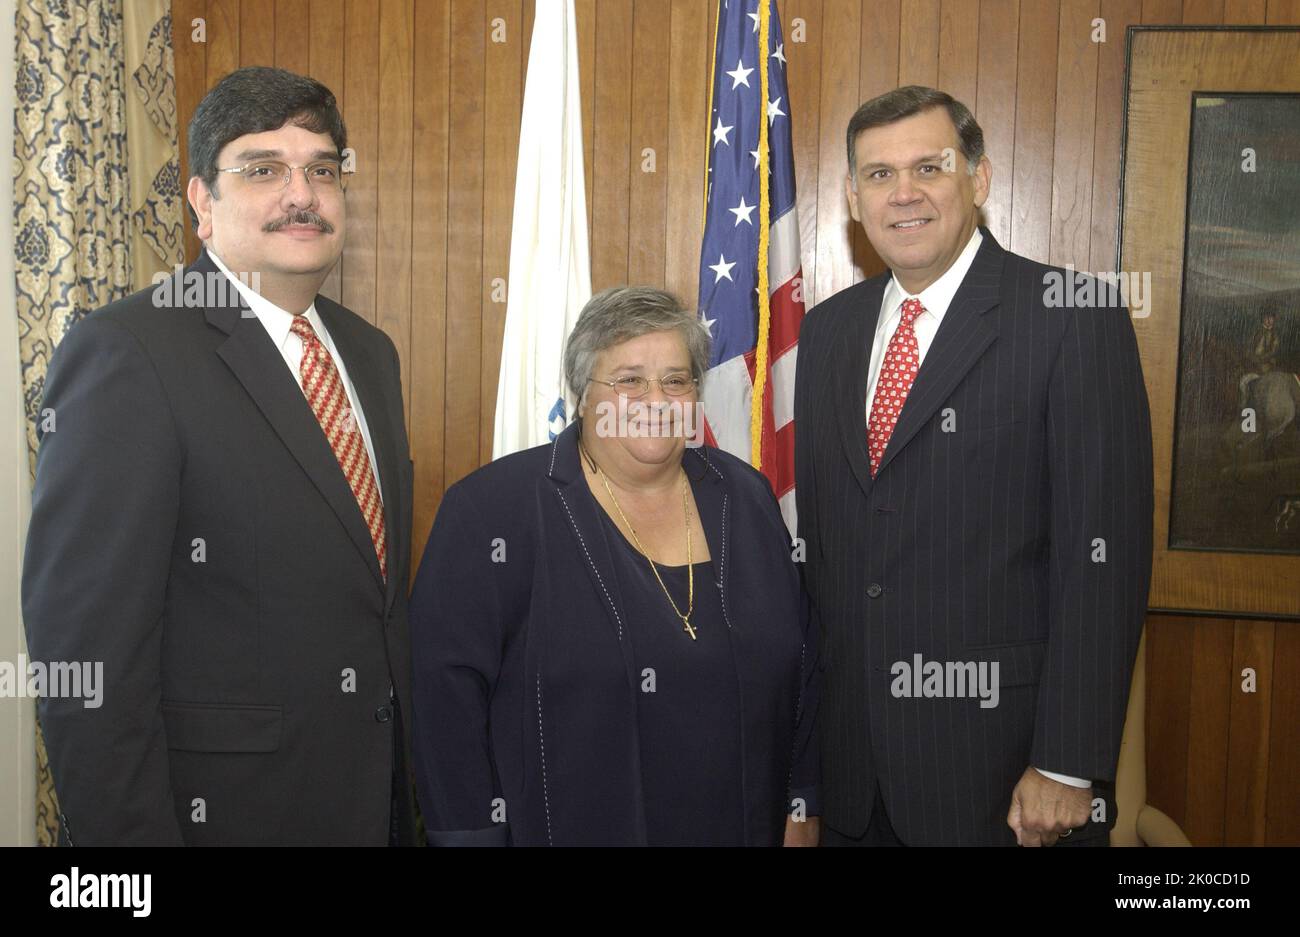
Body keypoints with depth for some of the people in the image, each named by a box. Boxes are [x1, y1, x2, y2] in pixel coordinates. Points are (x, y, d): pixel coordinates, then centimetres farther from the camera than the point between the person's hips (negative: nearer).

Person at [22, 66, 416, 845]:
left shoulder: (370, 352, 7)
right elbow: (88, 646, -18)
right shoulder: (126, 355, -16)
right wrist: (128, 831, -17)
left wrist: (409, 773, 12)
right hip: (221, 806, -6)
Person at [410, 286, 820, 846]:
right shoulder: (493, 507, -11)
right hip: (566, 826, -4)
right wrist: (471, 834, -14)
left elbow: (801, 666, 8)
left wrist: (801, 810, 5)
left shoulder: (745, 498, 3)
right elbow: (446, 685, -13)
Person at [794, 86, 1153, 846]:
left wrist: (1068, 766, -15)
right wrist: (801, 719, 9)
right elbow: (813, 534, 11)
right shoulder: (826, 331, 8)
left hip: (1000, 759, -5)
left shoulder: (1074, 321, -9)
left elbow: (1105, 556, -13)